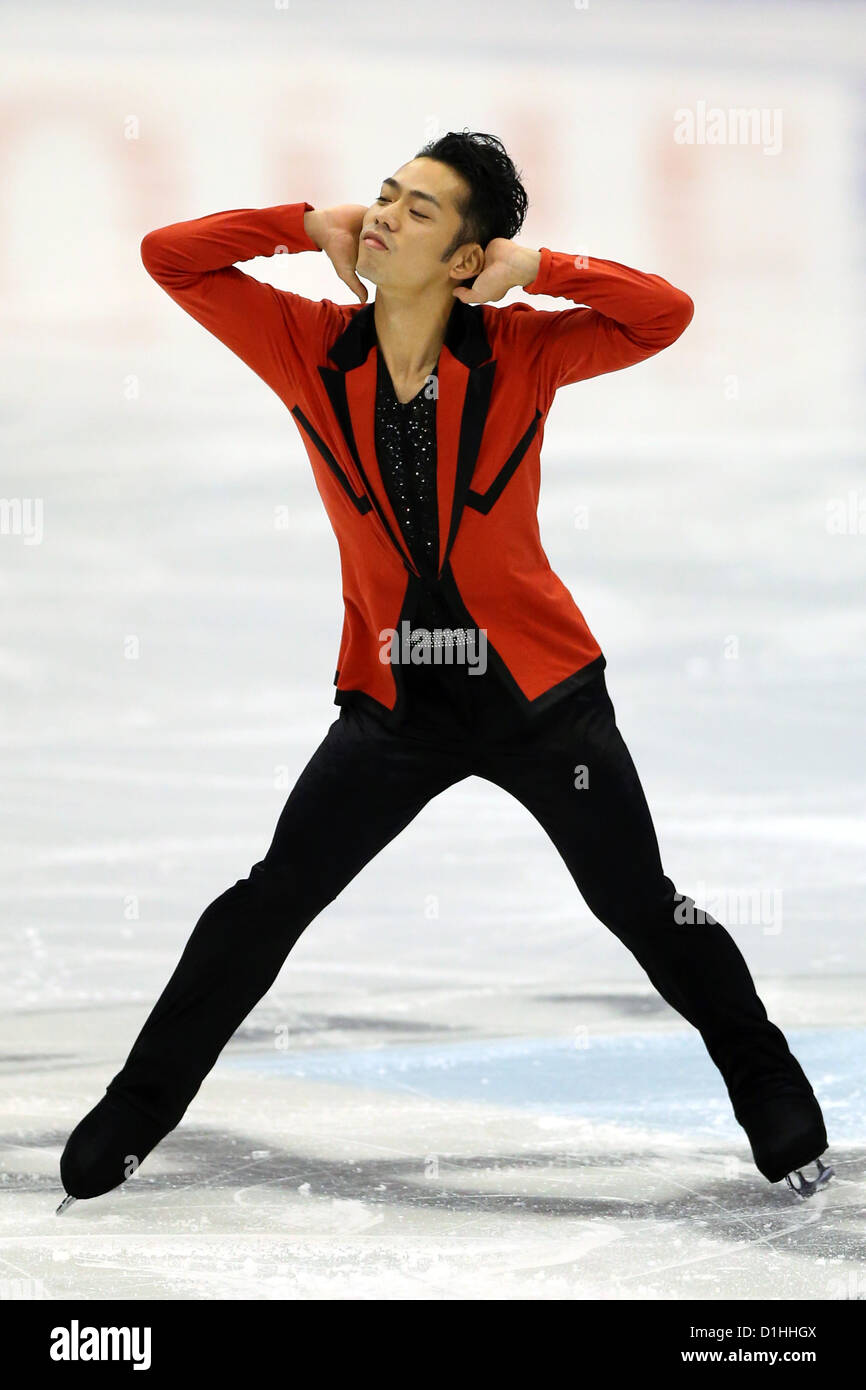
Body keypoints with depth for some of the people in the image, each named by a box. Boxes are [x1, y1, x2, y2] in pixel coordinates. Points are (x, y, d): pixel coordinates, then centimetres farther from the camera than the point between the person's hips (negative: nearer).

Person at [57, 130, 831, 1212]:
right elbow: (169, 257, -10)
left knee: (643, 910, 8)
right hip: (395, 703, 1)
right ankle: (137, 1110, 17)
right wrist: (310, 227, -15)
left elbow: (664, 315, -17)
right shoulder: (310, 350, -7)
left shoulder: (520, 352, -10)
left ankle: (769, 1088, 29)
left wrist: (536, 267, -23)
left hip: (543, 696, -1)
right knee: (271, 902, 3)